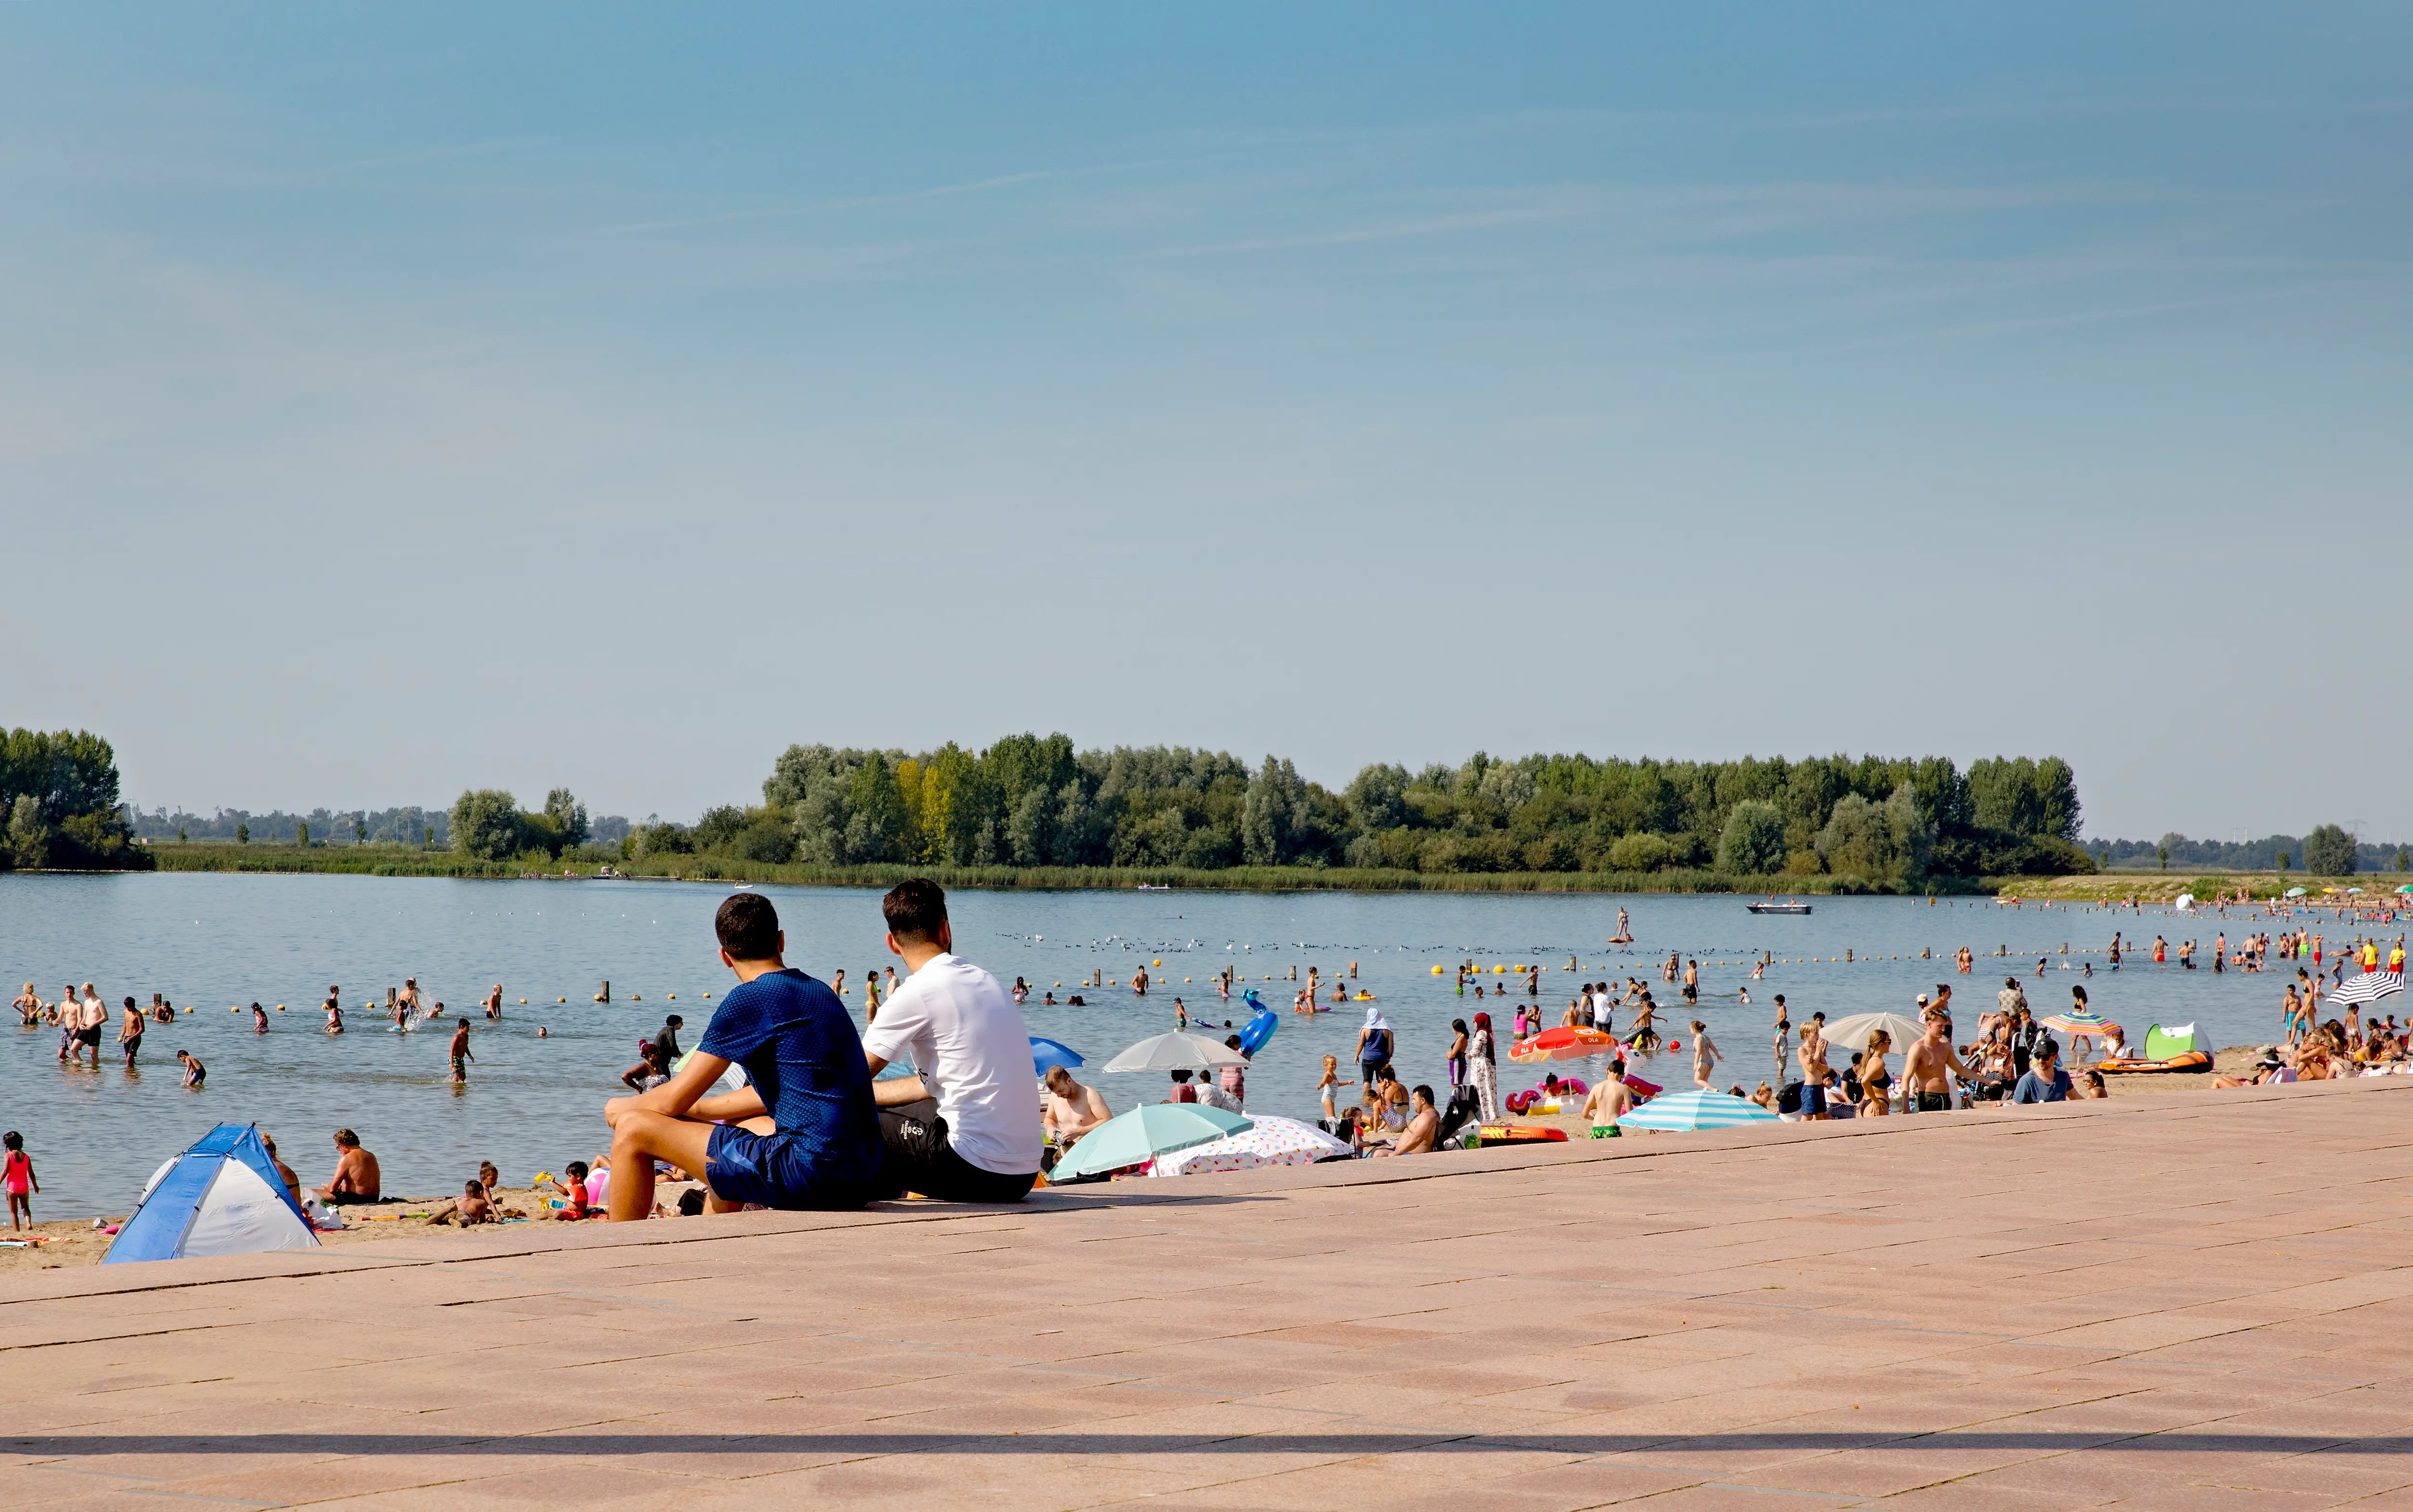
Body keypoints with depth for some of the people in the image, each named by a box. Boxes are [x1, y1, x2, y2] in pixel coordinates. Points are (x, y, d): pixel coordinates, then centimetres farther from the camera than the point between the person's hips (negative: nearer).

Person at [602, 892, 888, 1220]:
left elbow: (674, 1100, -2)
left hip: (811, 1172, -9)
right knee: (731, 1128, 38)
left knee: (634, 1130, 1)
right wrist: (694, 1109, 34)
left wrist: (623, 1107, 18)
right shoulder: (820, 992, 16)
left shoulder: (752, 999, -7)